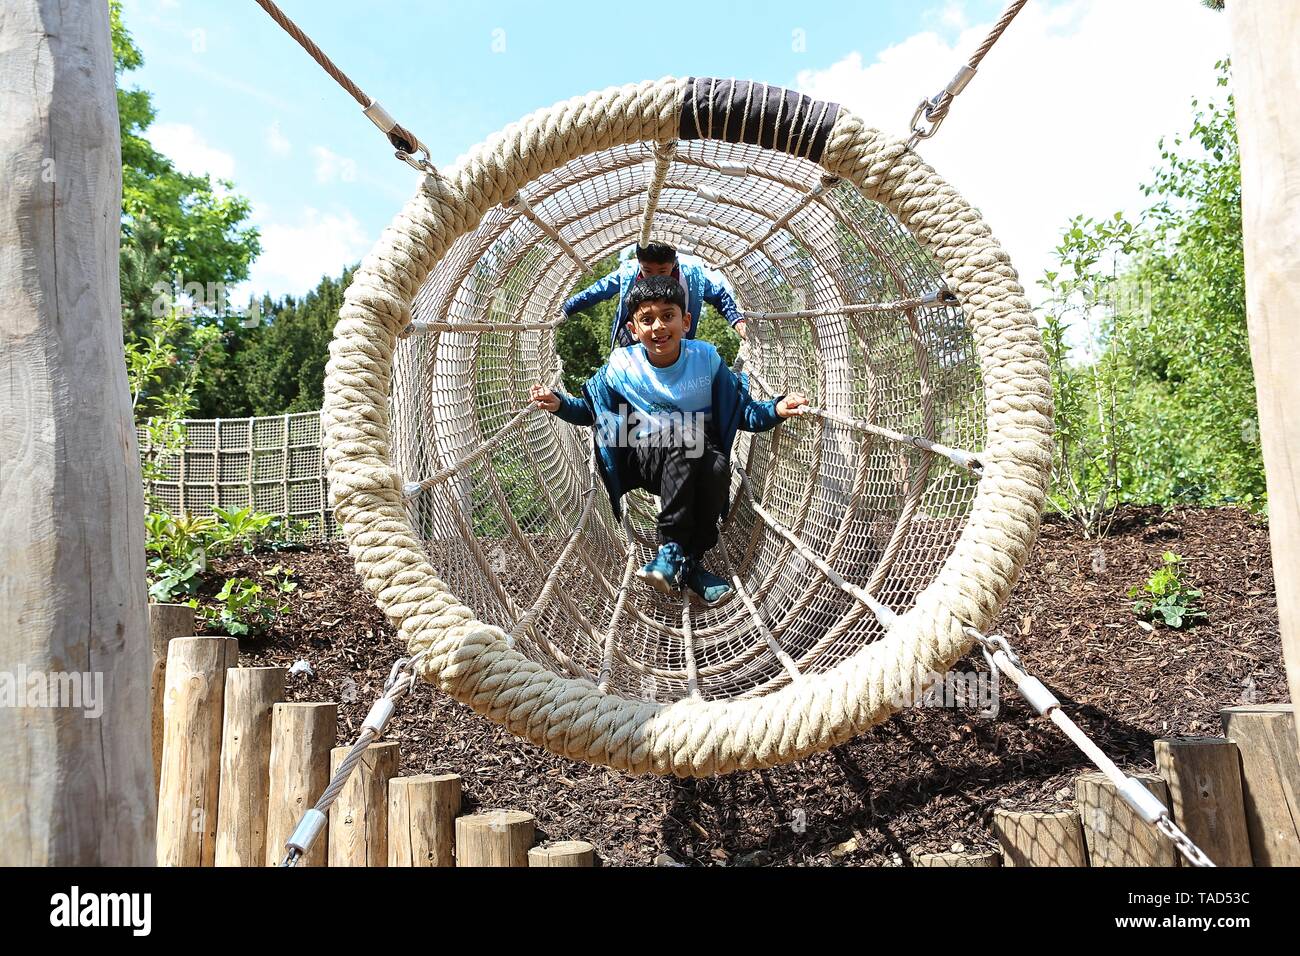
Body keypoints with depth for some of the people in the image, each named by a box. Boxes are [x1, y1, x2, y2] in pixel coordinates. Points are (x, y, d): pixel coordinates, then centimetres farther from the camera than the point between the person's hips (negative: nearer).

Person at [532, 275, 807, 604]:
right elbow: (590, 410, 11)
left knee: (718, 468, -36)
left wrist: (777, 410, -15)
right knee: (683, 433, -36)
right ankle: (674, 547, -29)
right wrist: (559, 404, -9)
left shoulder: (706, 358, -1)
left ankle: (689, 558, -15)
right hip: (647, 459, -1)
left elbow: (744, 412, 4)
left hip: (698, 458, 1)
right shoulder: (622, 365, -2)